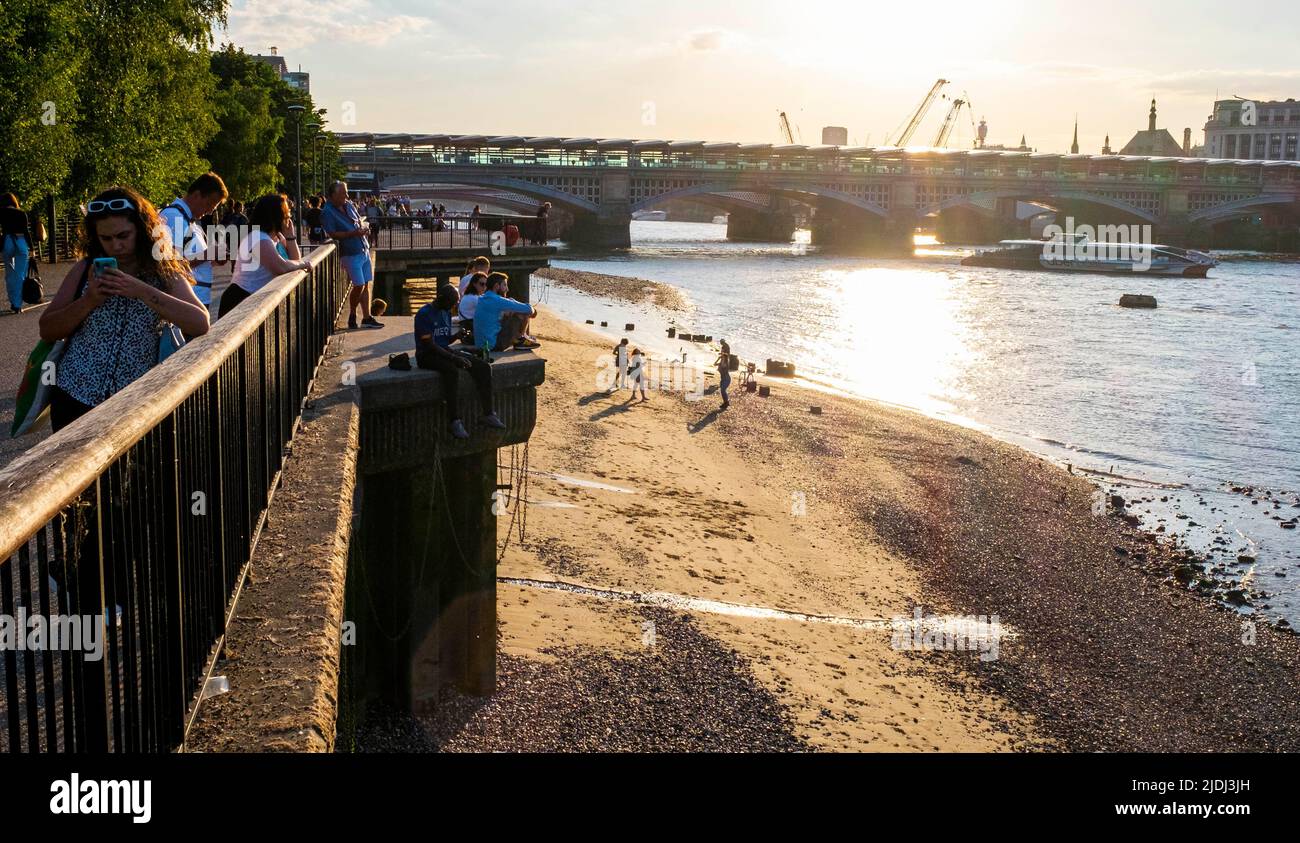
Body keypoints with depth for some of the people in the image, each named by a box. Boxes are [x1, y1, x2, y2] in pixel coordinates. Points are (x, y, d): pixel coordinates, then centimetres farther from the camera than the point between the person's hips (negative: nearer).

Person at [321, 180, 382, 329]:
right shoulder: (328, 213, -12)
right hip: (351, 254, -7)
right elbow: (331, 234, -18)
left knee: (366, 284, 7)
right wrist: (353, 234, -22)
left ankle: (367, 317, 12)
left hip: (364, 250, 7)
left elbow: (359, 220, 26)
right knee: (359, 285, -9)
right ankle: (352, 316, 12)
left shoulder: (349, 205, 11)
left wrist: (363, 228, 4)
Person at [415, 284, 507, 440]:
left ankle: (488, 414, -9)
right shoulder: (424, 314, -15)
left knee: (484, 367, -10)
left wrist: (458, 334, -3)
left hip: (445, 350, 8)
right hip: (426, 355, -8)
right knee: (452, 370, -39)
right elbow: (429, 345, -20)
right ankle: (455, 421, -36)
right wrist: (454, 358, -23)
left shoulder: (446, 312, 12)